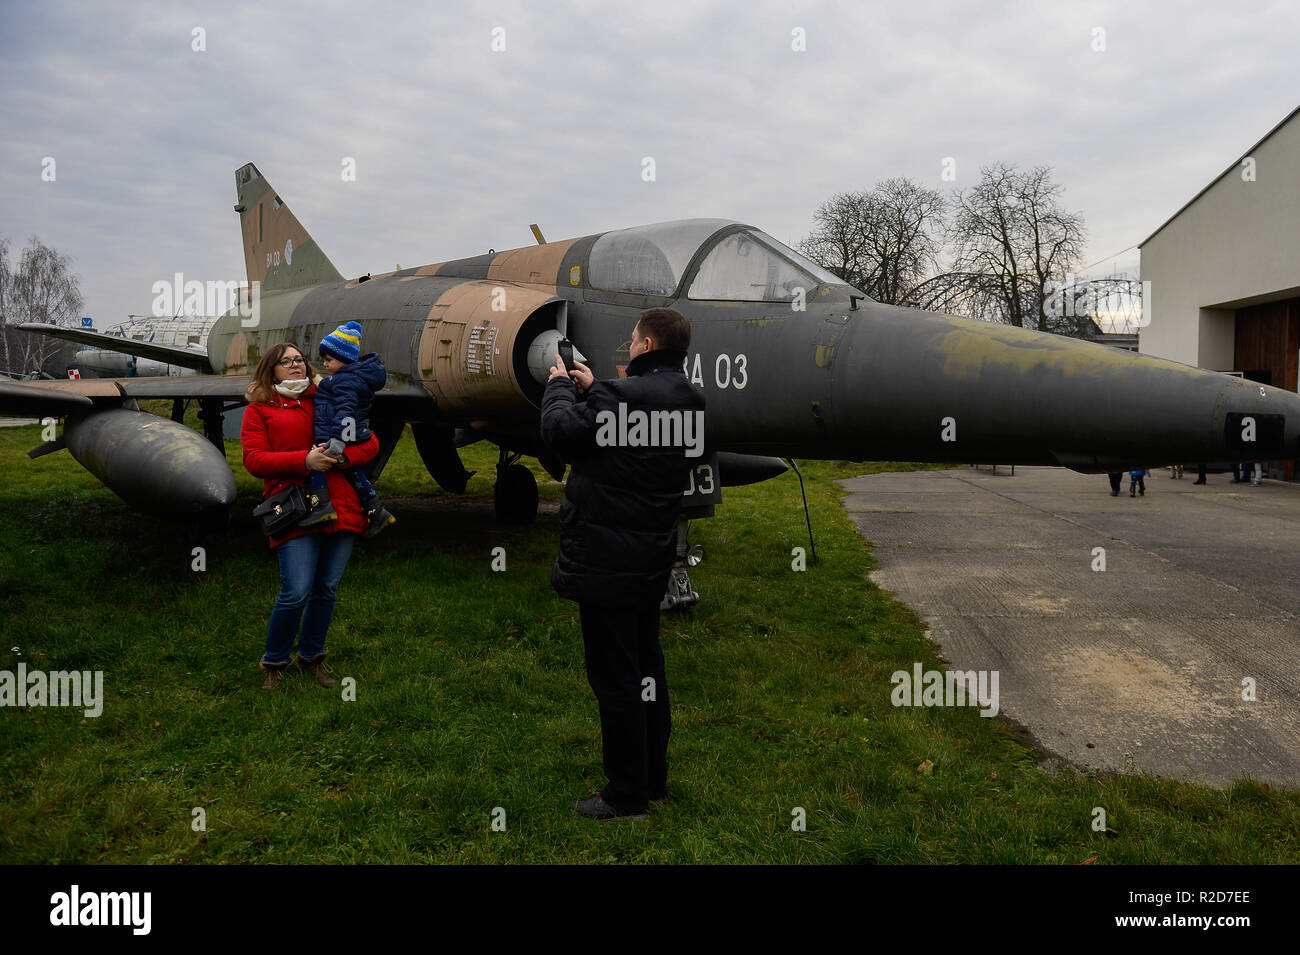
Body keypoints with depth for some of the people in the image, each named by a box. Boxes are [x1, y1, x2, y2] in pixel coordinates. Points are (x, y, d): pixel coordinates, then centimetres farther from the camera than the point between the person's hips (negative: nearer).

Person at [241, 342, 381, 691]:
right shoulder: (259, 410, 10)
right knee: (296, 593, -10)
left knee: (327, 589, 9)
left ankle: (312, 655, 29)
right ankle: (274, 662, 13)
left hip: (341, 508, 4)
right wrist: (304, 460, -15)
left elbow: (370, 442, 14)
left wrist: (341, 455, -7)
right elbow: (254, 461, -2)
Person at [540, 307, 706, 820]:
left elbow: (561, 430, -14)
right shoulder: (688, 401, 9)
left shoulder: (626, 394, -20)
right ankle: (654, 780, 31)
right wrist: (591, 388, 23)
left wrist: (559, 385, 4)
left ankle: (626, 796, 11)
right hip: (652, 557, 9)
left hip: (609, 561, -9)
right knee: (646, 665, 19)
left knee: (614, 676, 0)